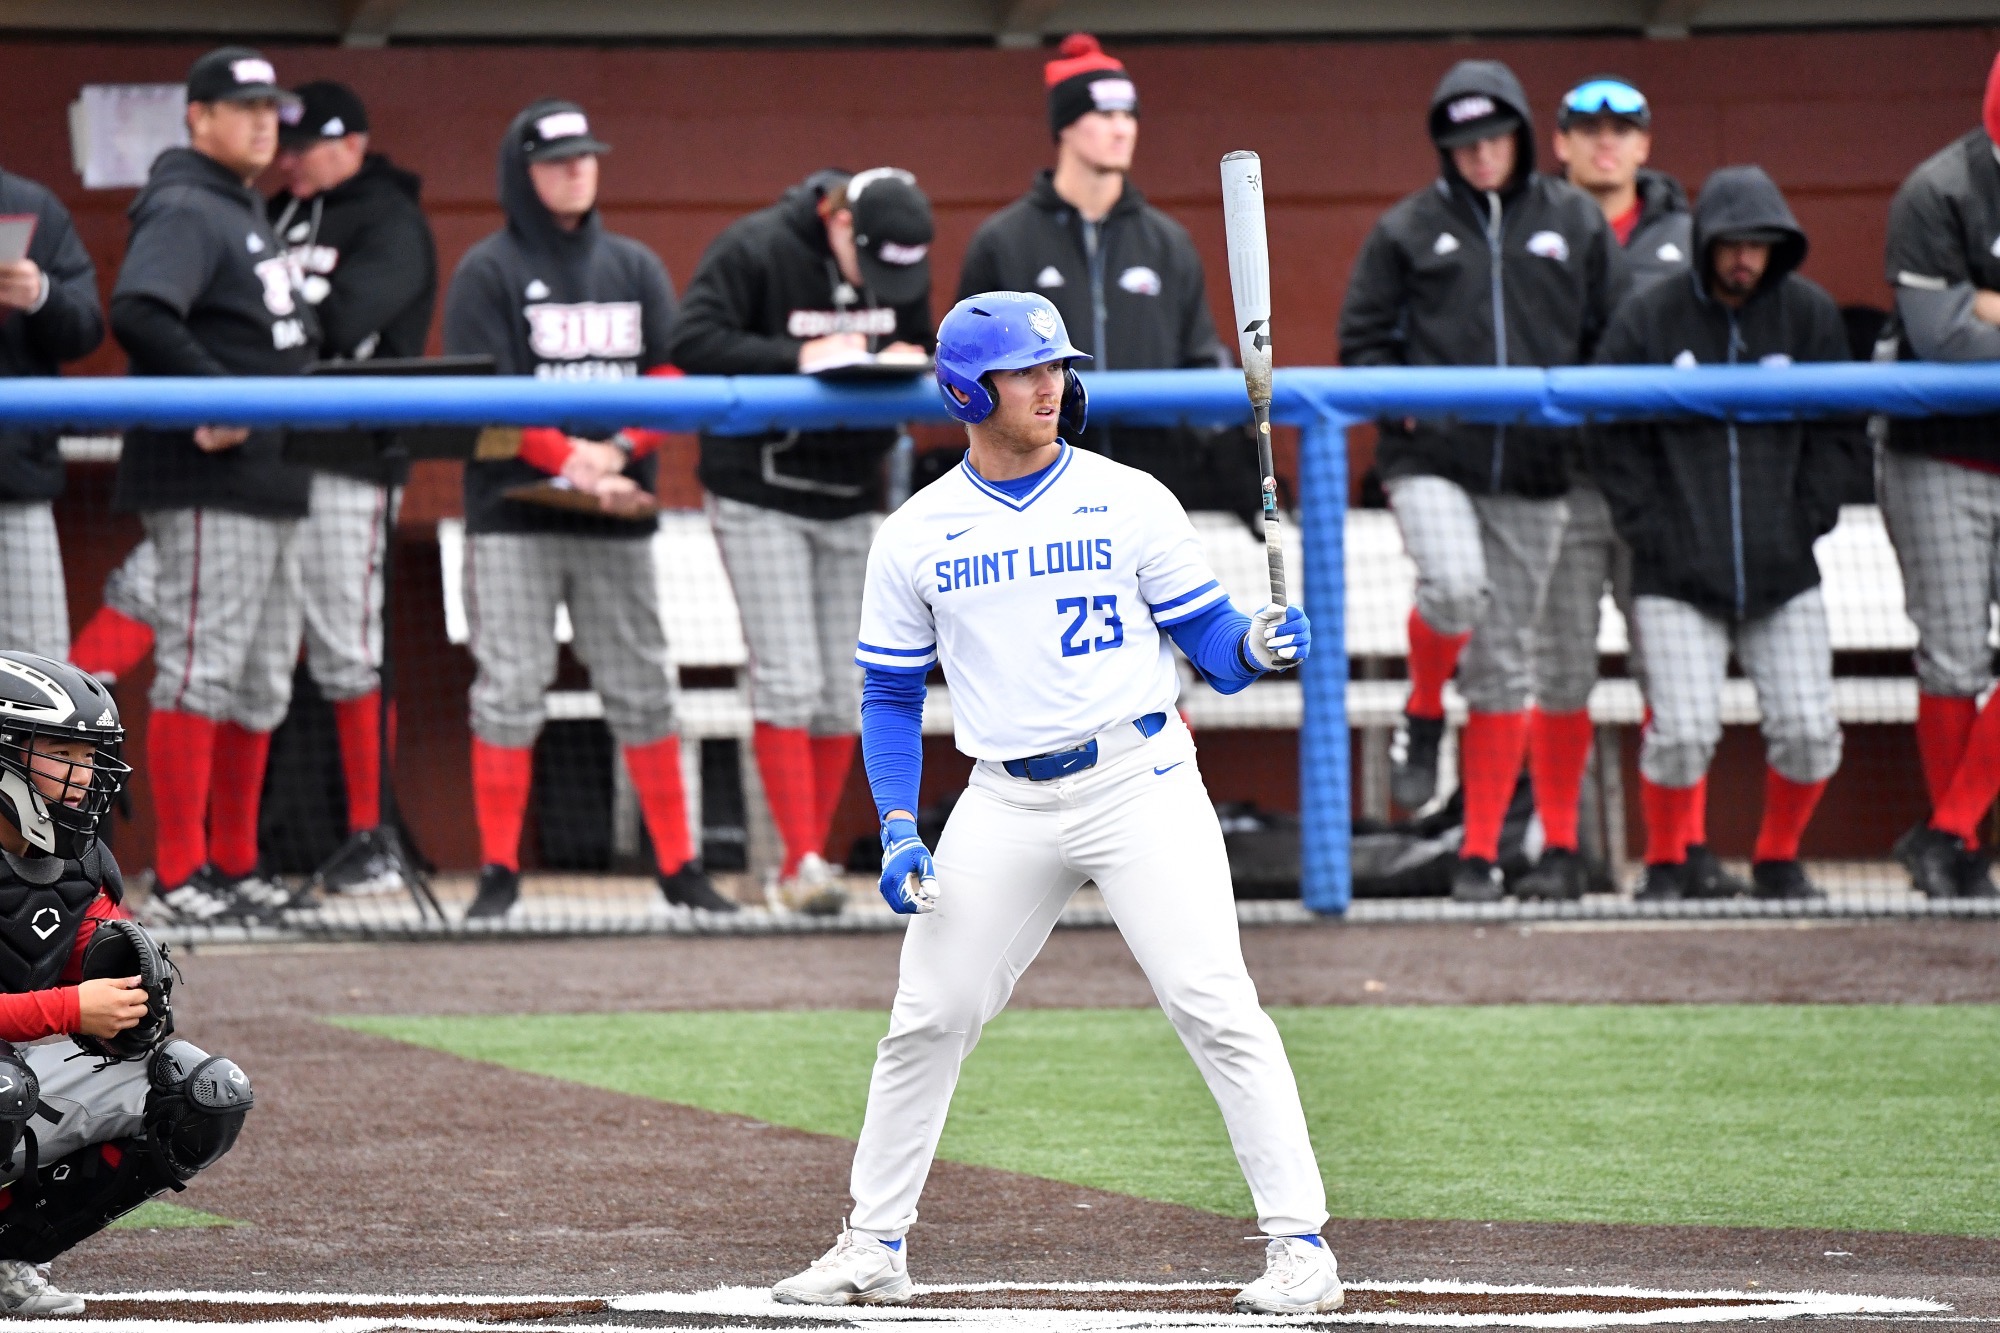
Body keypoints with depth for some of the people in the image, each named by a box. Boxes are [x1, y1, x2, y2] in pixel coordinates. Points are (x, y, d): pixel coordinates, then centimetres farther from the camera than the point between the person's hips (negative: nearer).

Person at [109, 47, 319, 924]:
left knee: (260, 686, 13)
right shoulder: (184, 211, -11)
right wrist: (216, 397, -27)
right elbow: (138, 311, -27)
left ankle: (236, 867, 20)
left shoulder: (248, 216, 20)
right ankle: (180, 874, -9)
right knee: (199, 675, -10)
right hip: (206, 484, -10)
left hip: (268, 486, 10)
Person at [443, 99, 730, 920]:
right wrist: (569, 460, -20)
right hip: (513, 517, -3)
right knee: (508, 690, -6)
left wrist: (617, 454, -13)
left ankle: (677, 867, 11)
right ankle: (499, 873, -1)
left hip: (618, 520, 4)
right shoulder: (488, 272, 1)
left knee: (642, 690, 6)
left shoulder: (635, 268, 13)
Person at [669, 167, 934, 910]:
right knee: (788, 681, -13)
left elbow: (923, 347, 14)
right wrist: (798, 358, -27)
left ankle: (811, 854, 13)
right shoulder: (754, 250, -13)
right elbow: (693, 343, -19)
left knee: (845, 690, 3)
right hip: (761, 498, -5)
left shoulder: (904, 271, 4)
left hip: (853, 502, 5)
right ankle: (800, 862, -10)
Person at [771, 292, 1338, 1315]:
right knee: (927, 1019, 4)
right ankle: (873, 1248, 17)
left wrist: (1260, 648, -21)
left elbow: (1209, 647, 2)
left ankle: (1300, 1244, -8)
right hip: (1005, 802, 3)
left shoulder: (1129, 502, 1)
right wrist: (898, 831, 0)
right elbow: (891, 695, 11)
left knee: (1213, 1005, -11)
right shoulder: (915, 535, 6)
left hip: (1138, 781, -2)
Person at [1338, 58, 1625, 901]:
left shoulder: (1574, 222, 9)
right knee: (1455, 588, -30)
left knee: (1507, 660, 5)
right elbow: (1362, 340, 8)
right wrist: (1402, 406, -8)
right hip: (1431, 460, -2)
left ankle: (1482, 852, 13)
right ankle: (1422, 716, 2)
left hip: (1533, 473, 2)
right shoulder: (1408, 230, 5)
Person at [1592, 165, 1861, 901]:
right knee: (1683, 731, -13)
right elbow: (1614, 440, 1)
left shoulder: (1809, 315, 5)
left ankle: (1779, 859, 20)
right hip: (1676, 577, -2)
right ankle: (1665, 865, 10)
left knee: (1809, 730, -4)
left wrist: (1806, 518, 0)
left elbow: (1840, 430, 10)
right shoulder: (1645, 321, -2)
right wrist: (1650, 532, -6)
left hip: (1783, 572, 2)